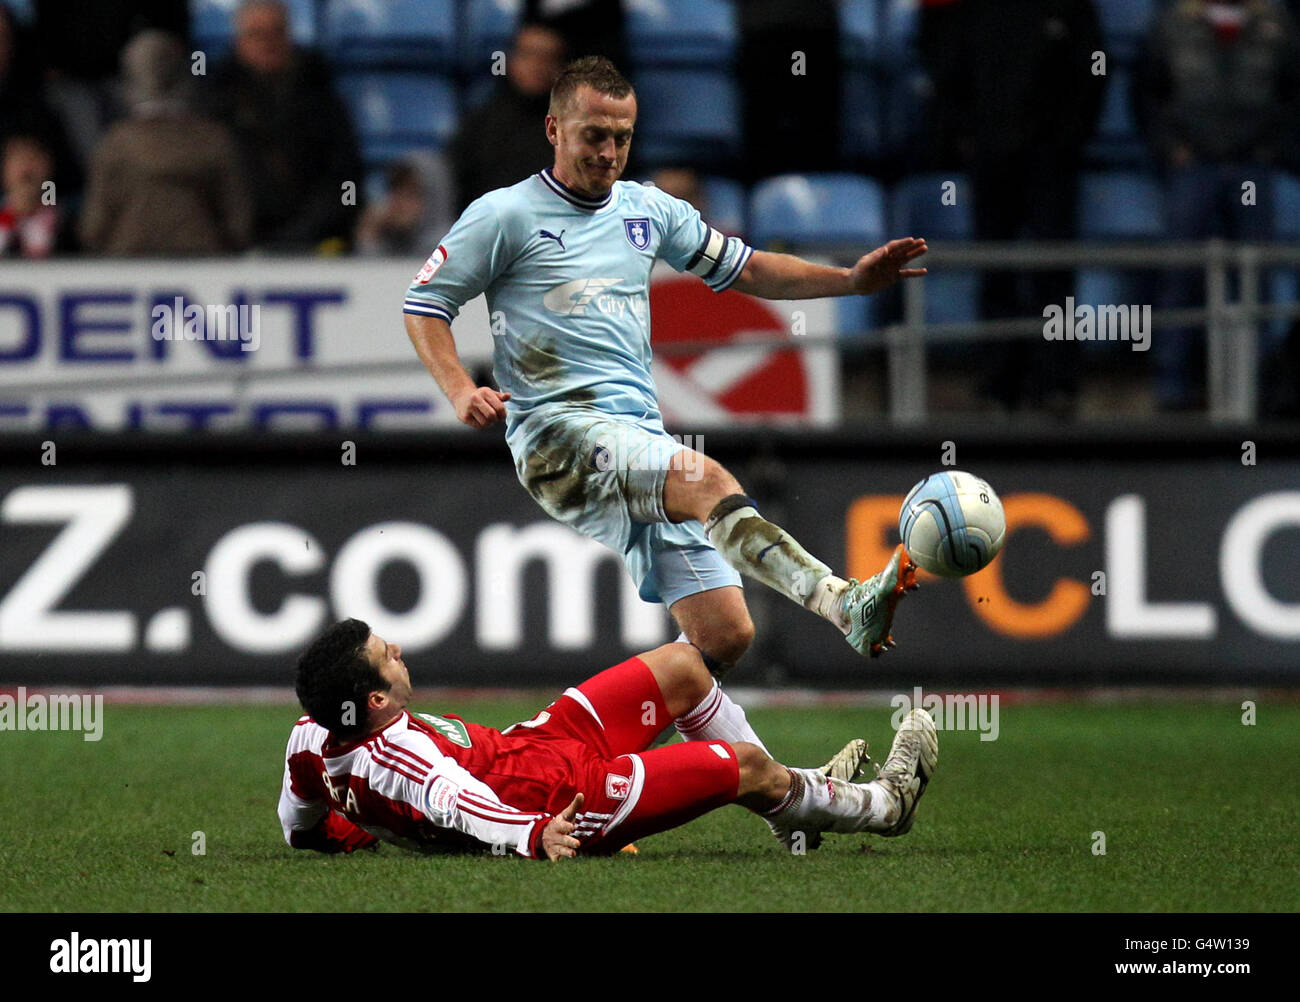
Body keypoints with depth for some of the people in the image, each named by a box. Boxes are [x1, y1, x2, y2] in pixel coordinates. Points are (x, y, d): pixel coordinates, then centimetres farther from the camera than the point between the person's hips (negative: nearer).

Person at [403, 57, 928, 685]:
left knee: (725, 634, -5)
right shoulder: (507, 216, 3)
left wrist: (852, 279, 15)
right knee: (711, 483, -34)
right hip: (559, 436, -7)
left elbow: (742, 269, 27)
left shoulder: (648, 211, 18)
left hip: (641, 433, 7)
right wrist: (461, 391, -12)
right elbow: (425, 303, 5)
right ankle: (844, 604, -52)